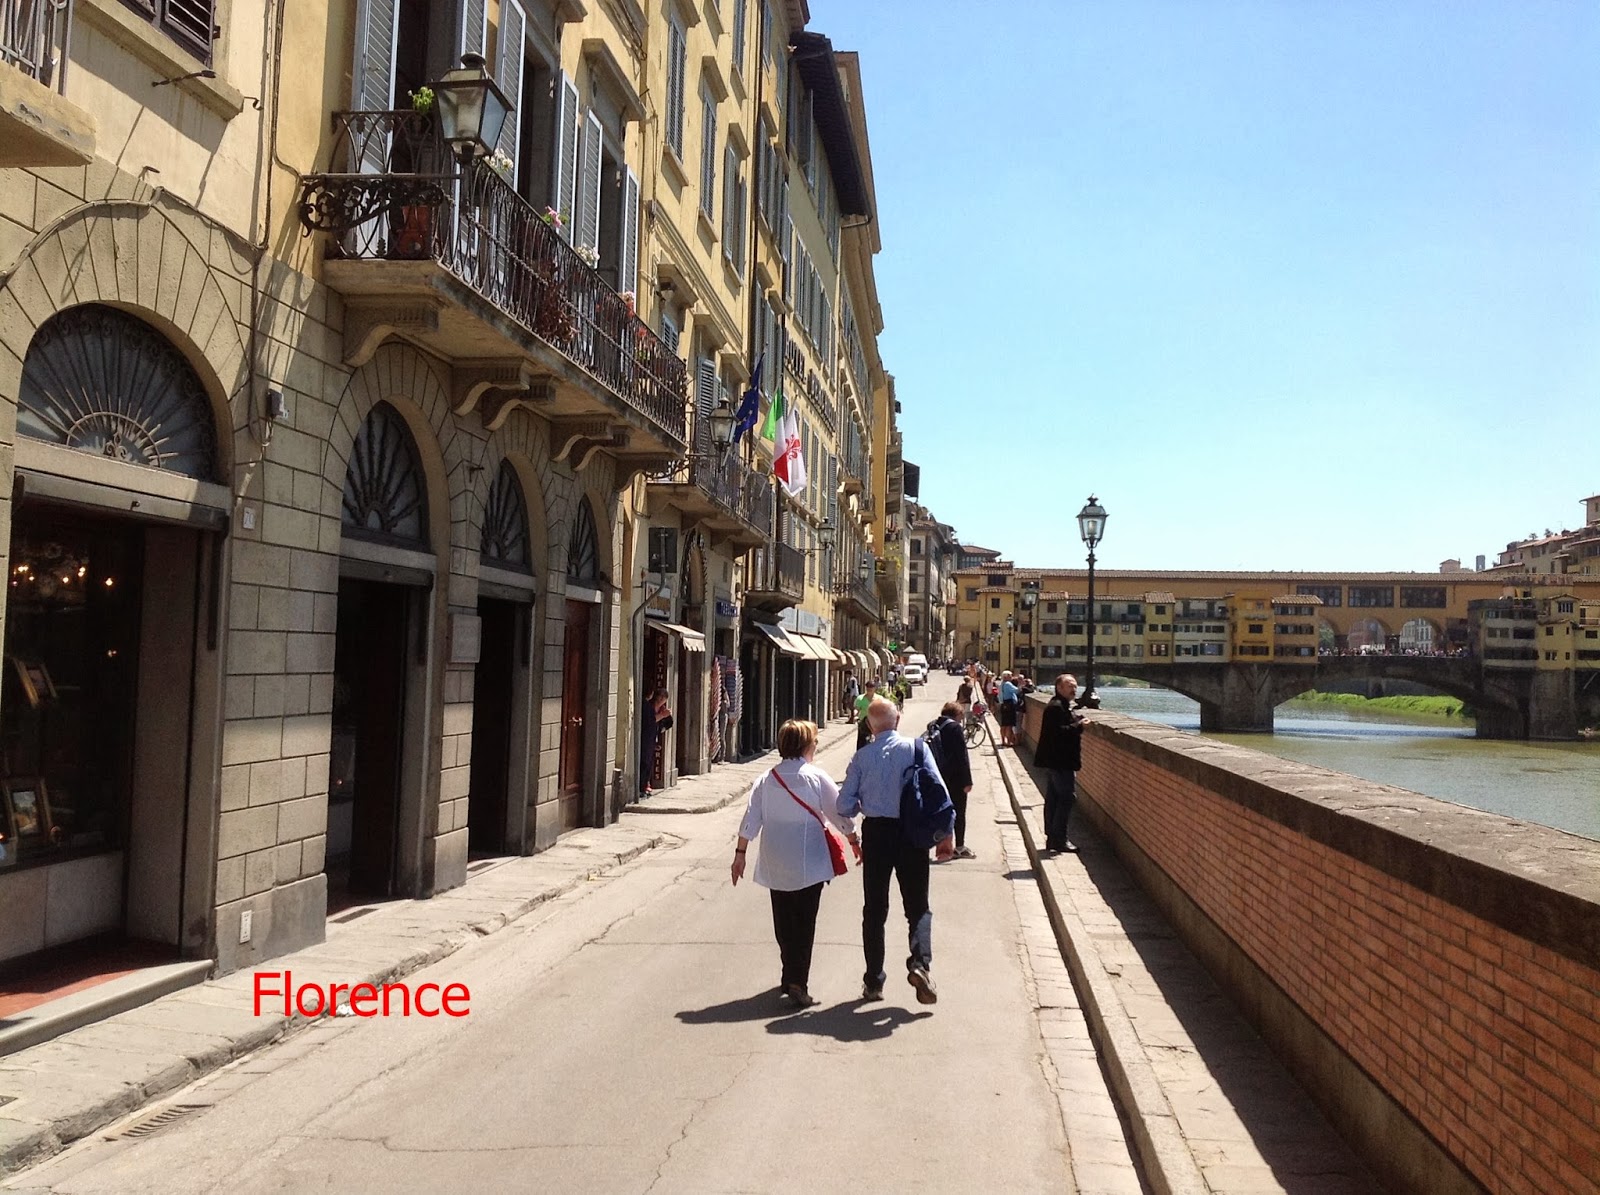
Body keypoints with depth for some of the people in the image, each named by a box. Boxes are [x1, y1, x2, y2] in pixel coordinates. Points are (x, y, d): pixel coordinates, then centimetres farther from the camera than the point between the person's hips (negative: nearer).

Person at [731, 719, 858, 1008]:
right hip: (808, 863, -4)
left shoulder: (766, 781, 3)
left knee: (783, 921, 16)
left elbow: (750, 820, 2)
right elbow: (840, 814, -2)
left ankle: (790, 976, 27)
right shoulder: (816, 778, -7)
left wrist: (740, 853, 10)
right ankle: (797, 982, -9)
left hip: (775, 864, 4)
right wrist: (855, 843, 11)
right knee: (804, 922, -1)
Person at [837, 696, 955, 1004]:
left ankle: (873, 981, 16)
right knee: (918, 905, 11)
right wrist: (947, 833, -4)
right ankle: (920, 962, -11)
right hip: (911, 833, -1)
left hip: (875, 832, 1)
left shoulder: (862, 756, -2)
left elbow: (845, 806, -4)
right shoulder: (916, 749, -5)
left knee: (874, 909, 11)